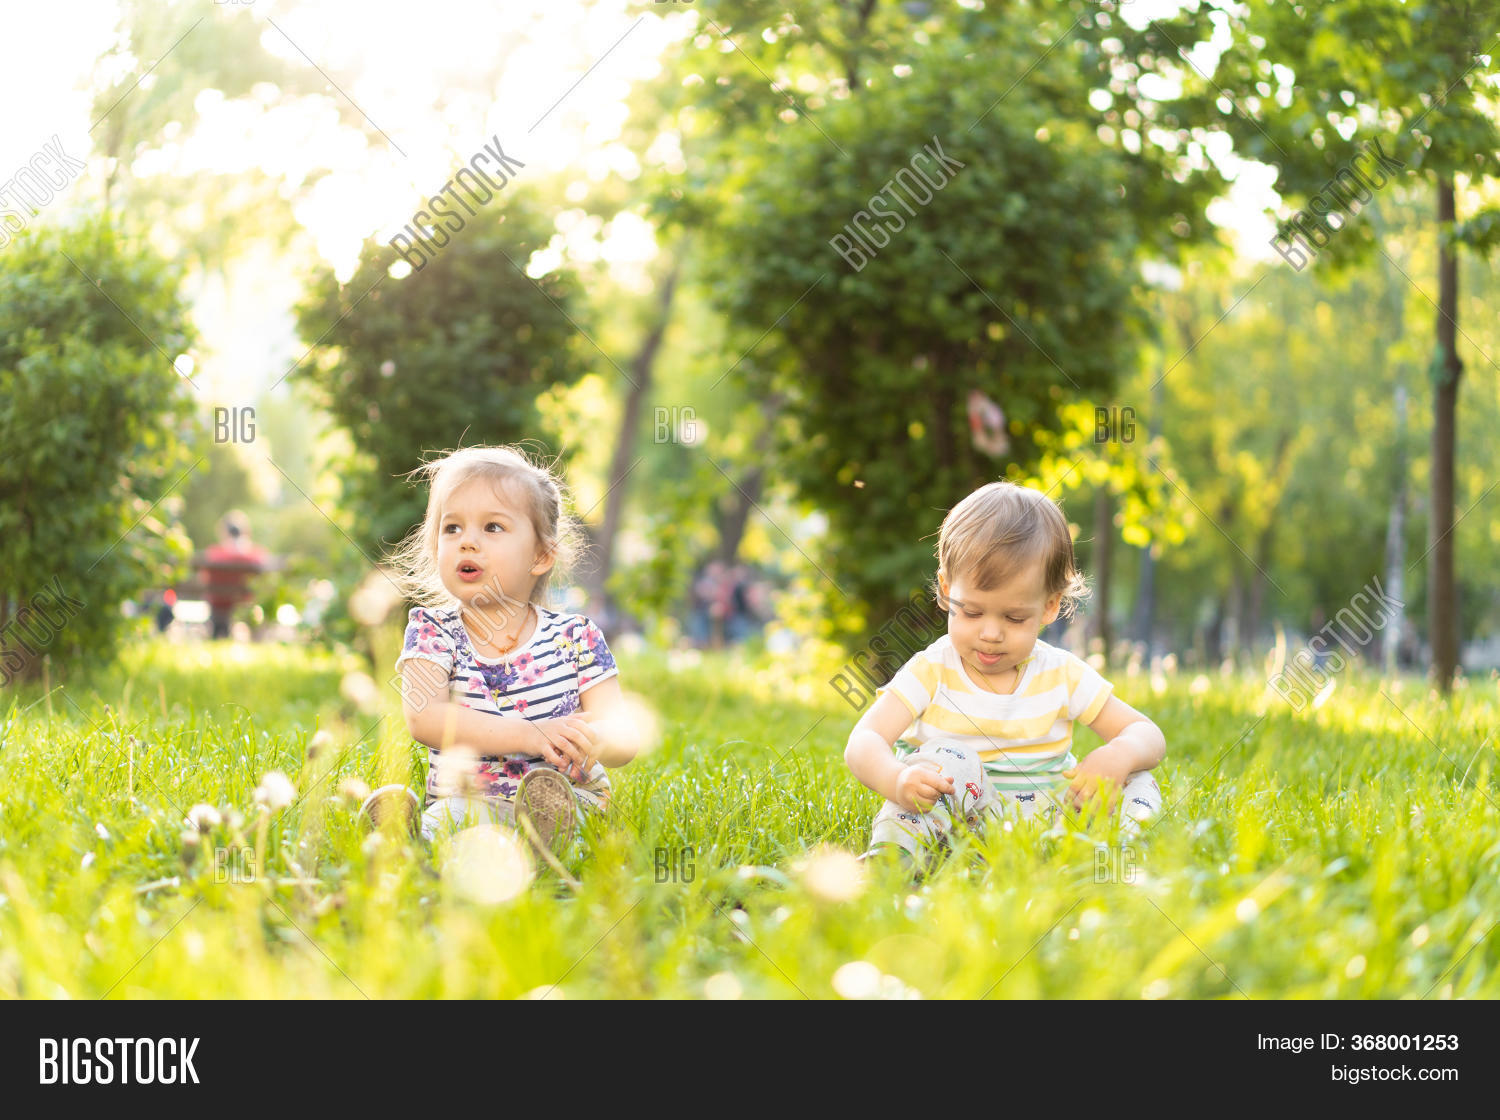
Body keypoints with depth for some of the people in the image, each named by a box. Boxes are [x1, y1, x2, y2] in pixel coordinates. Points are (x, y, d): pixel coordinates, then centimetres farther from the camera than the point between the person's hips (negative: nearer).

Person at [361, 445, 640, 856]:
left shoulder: (575, 638, 6)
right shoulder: (432, 630, 4)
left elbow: (625, 739, 0)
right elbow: (422, 716, -14)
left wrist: (593, 738, -28)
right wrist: (529, 735, -26)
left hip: (571, 796, 1)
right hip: (465, 801, -1)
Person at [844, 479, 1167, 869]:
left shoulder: (1063, 676, 2)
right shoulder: (931, 672, -4)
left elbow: (1148, 735, 4)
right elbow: (864, 742, -15)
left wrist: (1119, 755, -23)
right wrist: (895, 779, -40)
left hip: (1045, 812, 3)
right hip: (954, 814, -3)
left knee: (1137, 784, -16)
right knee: (946, 761, -31)